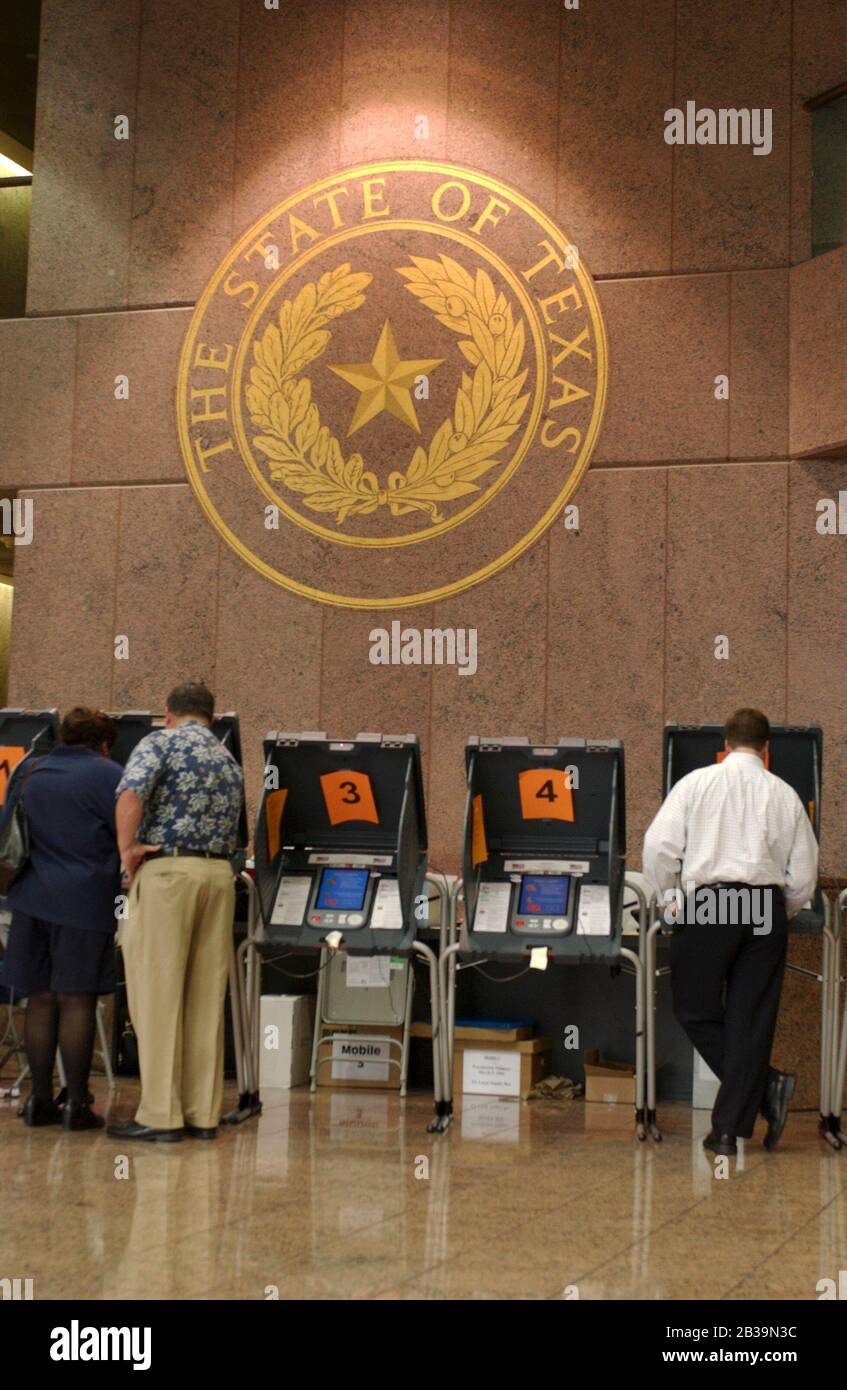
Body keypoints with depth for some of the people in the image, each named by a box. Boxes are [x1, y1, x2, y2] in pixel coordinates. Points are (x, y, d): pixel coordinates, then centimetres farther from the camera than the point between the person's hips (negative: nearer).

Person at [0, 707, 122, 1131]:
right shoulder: (108, 775, -4)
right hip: (85, 900, -5)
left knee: (41, 998, 10)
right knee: (77, 1000, -2)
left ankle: (40, 1099, 13)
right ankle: (76, 1104, 1)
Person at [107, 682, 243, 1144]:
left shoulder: (160, 742, 0)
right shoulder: (229, 761, 20)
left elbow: (130, 793, -17)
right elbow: (232, 833, 16)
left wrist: (127, 850, -10)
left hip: (167, 870, -6)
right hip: (219, 874, 6)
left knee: (158, 993, -2)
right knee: (207, 997, 7)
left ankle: (160, 1115, -2)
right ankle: (203, 1114, 10)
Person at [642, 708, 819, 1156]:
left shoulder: (696, 783, 3)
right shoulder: (785, 795, 9)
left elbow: (658, 844, -4)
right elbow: (804, 874, 9)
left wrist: (670, 898, 11)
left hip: (709, 904, -2)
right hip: (767, 909, 3)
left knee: (696, 1011, 11)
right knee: (750, 1019, 7)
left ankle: (766, 1085, -3)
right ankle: (730, 1128, 9)